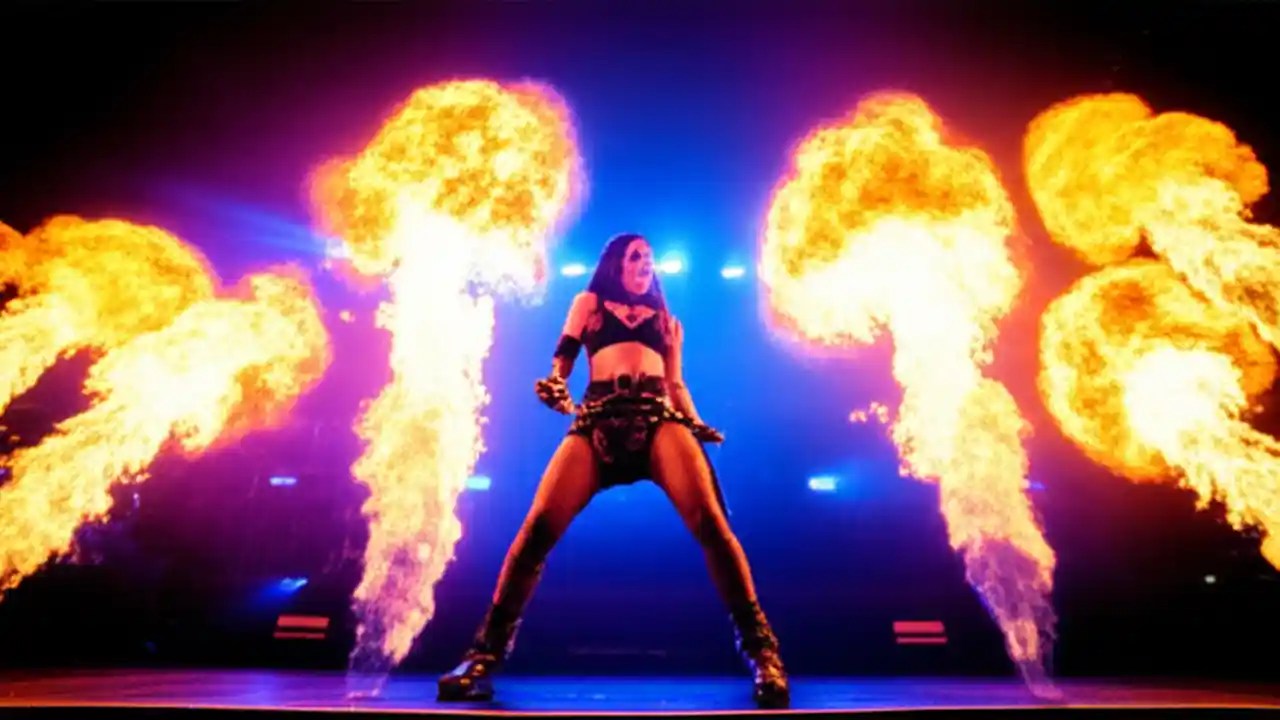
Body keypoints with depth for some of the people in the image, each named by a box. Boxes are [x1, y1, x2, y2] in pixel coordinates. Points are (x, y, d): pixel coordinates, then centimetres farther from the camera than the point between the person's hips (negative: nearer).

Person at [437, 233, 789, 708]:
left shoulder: (664, 318, 31)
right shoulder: (589, 302, 27)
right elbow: (561, 361, 17)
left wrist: (696, 424, 7)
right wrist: (556, 391, -6)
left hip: (659, 419, 1)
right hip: (599, 421, -1)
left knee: (709, 522, -23)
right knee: (538, 527, -18)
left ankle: (761, 654, -16)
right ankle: (485, 655, -4)